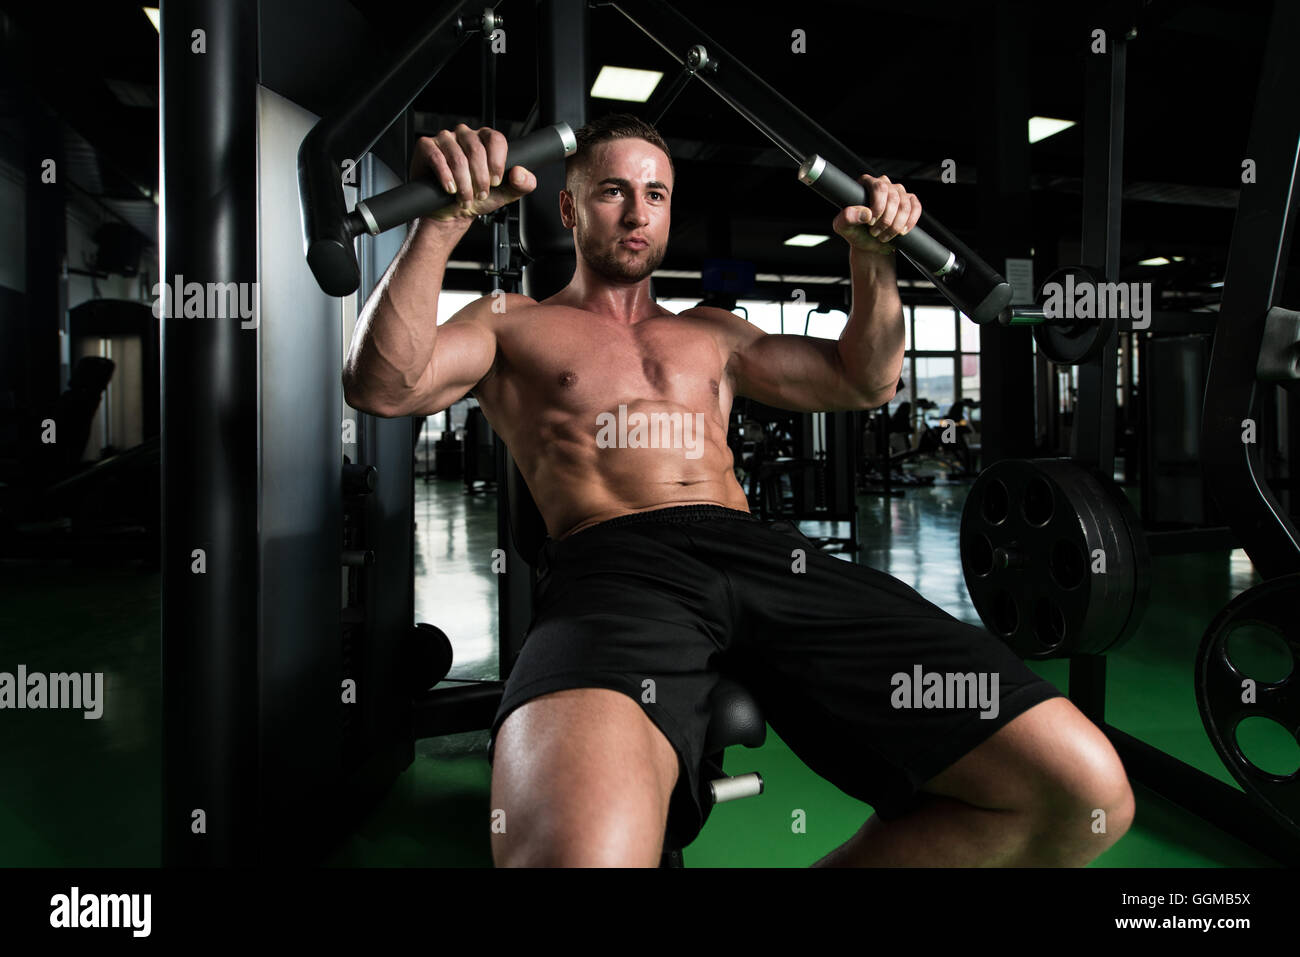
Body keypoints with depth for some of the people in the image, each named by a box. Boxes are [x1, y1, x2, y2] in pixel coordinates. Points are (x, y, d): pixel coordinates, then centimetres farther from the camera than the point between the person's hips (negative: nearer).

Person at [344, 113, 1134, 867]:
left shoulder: (711, 333, 34)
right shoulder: (511, 324, 21)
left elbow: (865, 381, 32)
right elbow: (384, 385, 2)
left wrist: (873, 257, 18)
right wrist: (444, 220, -9)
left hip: (768, 555, 6)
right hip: (613, 565, -5)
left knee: (1085, 791, -12)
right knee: (580, 852, -43)